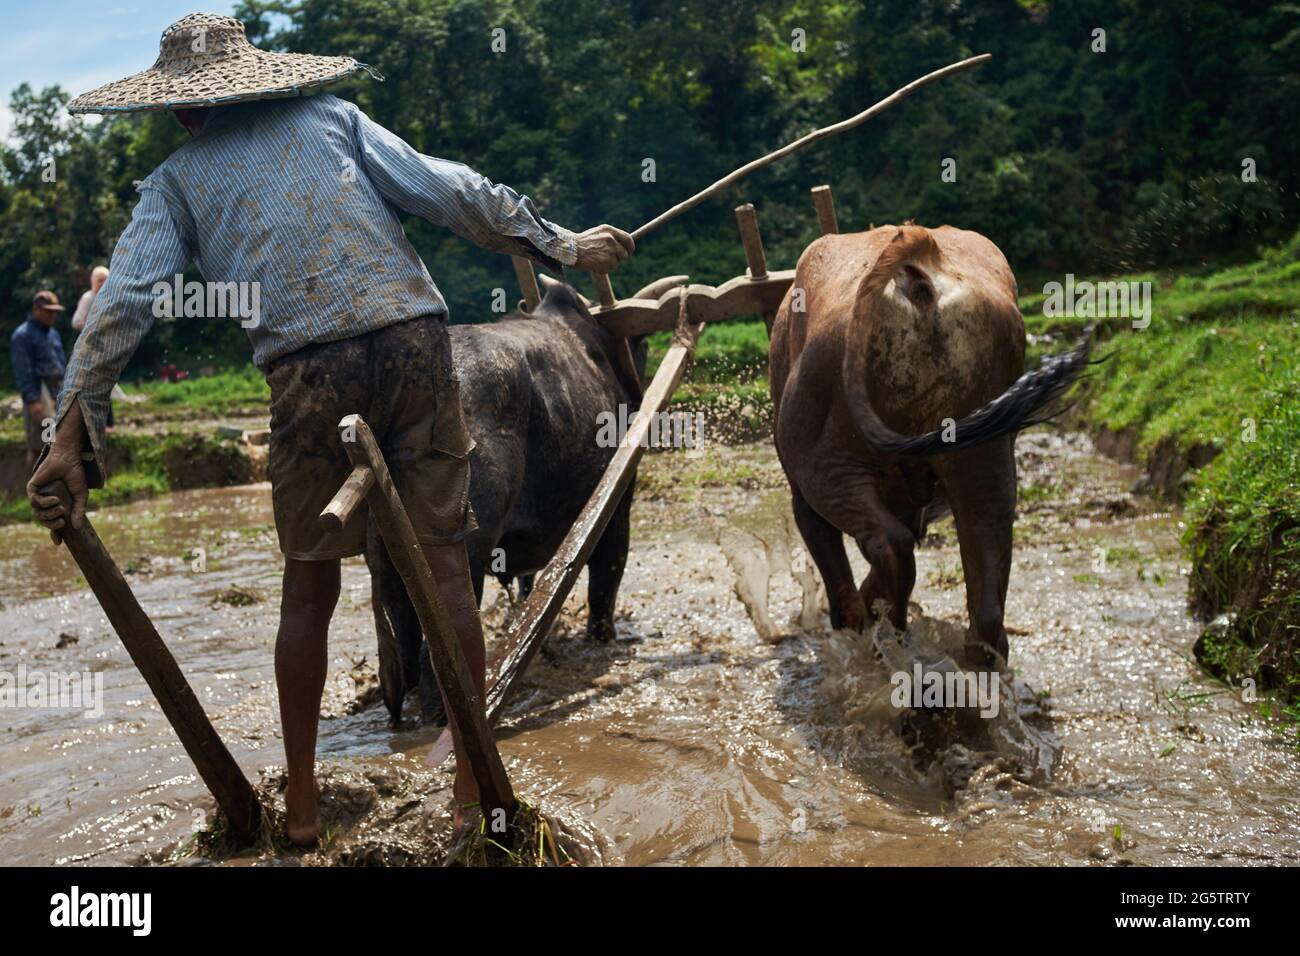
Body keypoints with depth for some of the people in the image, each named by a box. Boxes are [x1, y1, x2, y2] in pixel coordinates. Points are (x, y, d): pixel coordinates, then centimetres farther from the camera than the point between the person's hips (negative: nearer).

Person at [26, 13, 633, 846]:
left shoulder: (176, 181, 15)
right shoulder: (333, 118, 17)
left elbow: (126, 299, 1)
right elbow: (448, 191, 9)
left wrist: (74, 427, -4)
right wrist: (562, 246, 16)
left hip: (305, 367, 0)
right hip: (413, 336, 1)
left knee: (309, 585, 13)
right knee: (444, 563, 7)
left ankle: (302, 802, 21)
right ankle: (473, 783, 13)